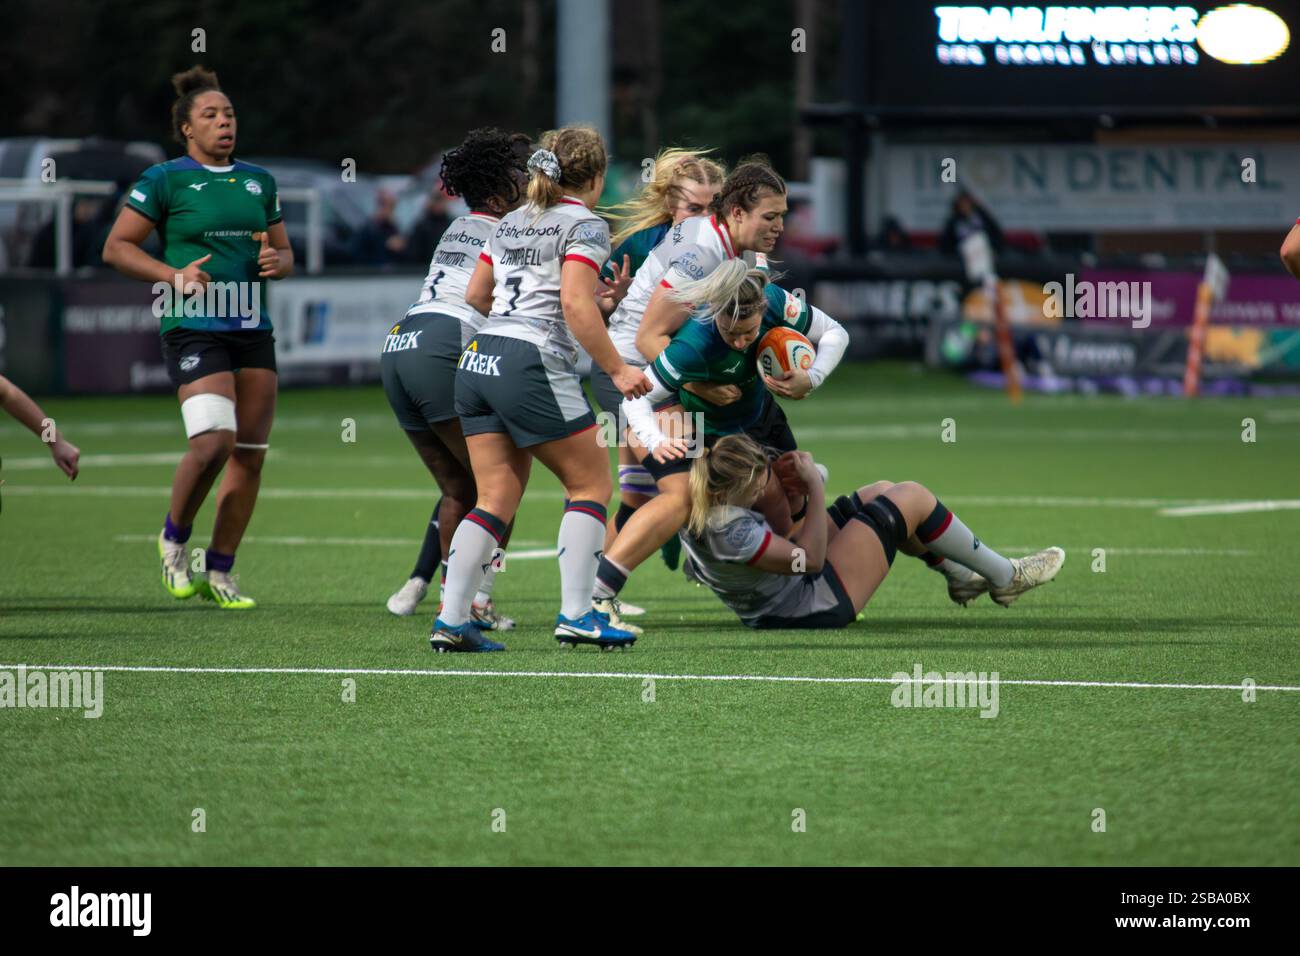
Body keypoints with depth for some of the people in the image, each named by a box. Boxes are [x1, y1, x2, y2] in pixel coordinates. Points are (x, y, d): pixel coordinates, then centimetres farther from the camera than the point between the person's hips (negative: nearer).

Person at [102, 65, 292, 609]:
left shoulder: (258, 182, 15)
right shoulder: (164, 181, -1)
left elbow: (285, 252, 23)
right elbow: (116, 248, -1)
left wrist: (276, 261, -2)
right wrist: (175, 275, -14)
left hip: (252, 329, 6)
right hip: (192, 328, -6)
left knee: (250, 454, 1)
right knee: (214, 441, -22)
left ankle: (219, 574, 11)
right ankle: (174, 538, 4)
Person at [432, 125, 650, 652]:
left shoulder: (511, 223, 19)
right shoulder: (584, 224, -2)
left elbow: (475, 295, 22)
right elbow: (575, 304, -14)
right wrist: (617, 370, -11)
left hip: (477, 357, 7)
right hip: (533, 363, -7)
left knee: (496, 498, 8)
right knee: (590, 484, 6)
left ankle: (451, 619, -2)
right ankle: (575, 614, -1)